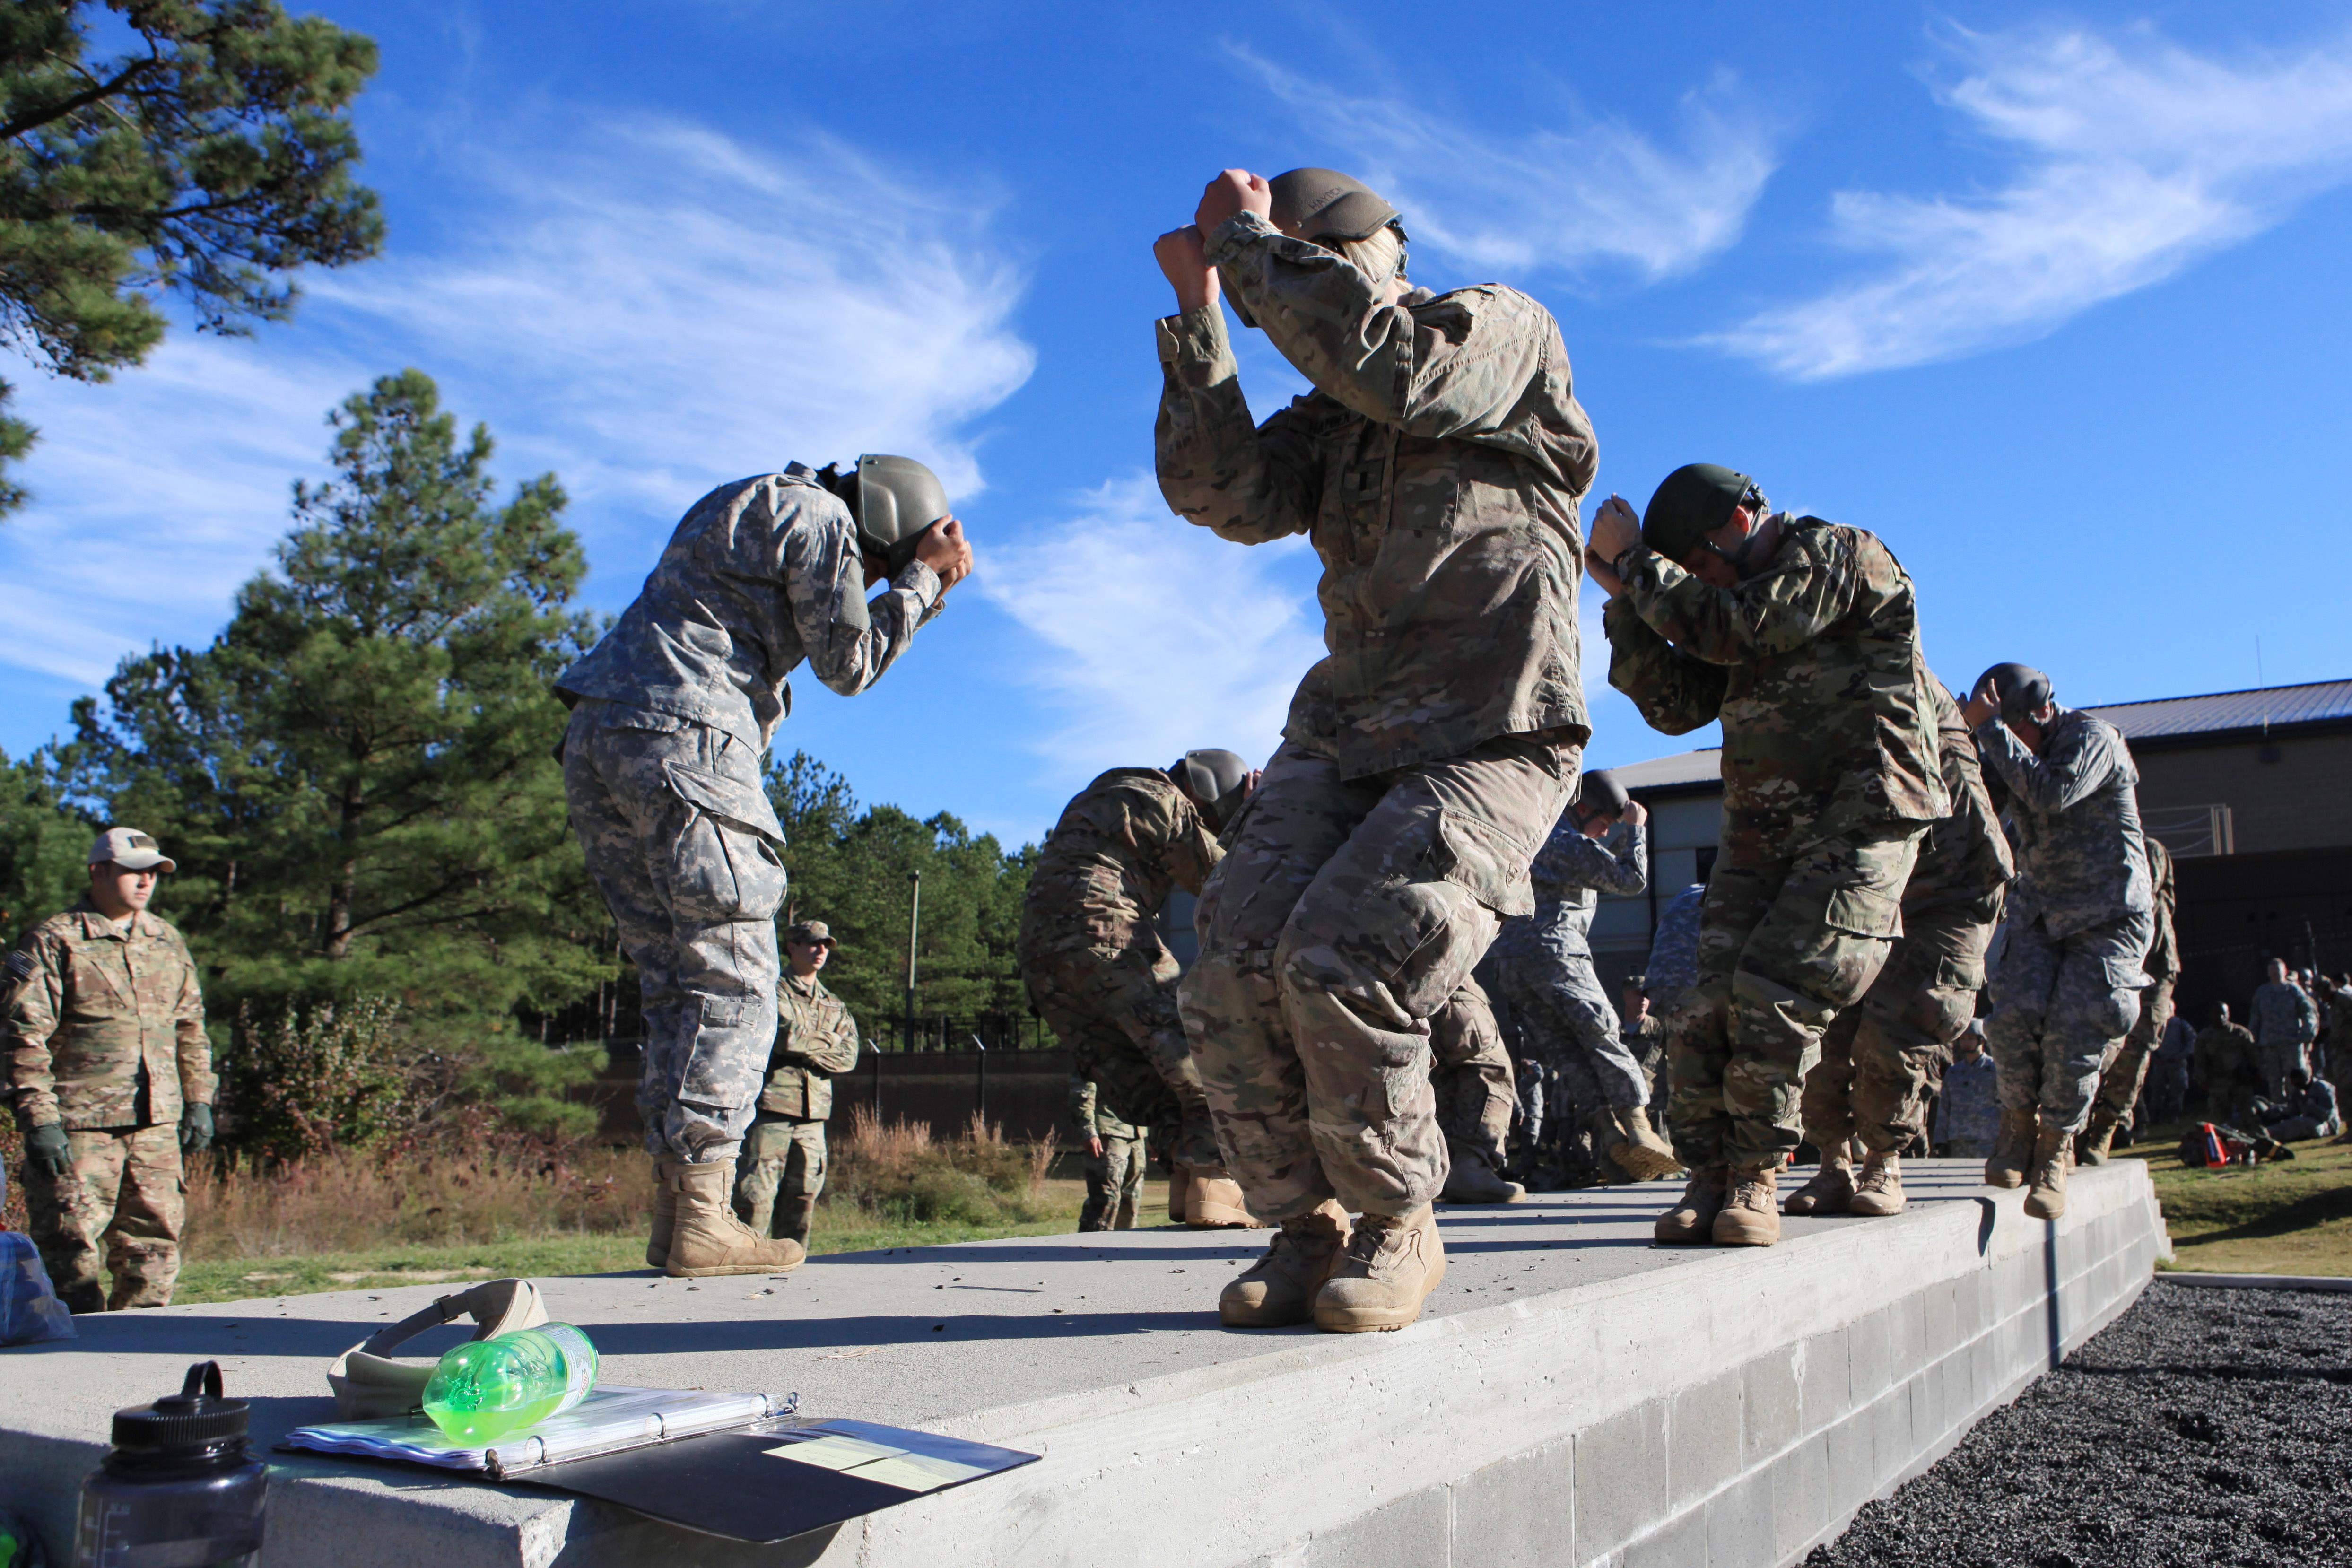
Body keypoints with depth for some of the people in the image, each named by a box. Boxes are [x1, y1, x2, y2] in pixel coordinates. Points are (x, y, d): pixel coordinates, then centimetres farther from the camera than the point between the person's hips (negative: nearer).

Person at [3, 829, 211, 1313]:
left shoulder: (167, 941, 14)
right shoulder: (53, 942, -3)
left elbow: (191, 1028, 19)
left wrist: (199, 1100, 13)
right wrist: (39, 1121, -13)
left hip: (157, 1126, 5)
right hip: (79, 1127, -5)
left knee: (155, 1246, 8)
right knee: (71, 1250, -2)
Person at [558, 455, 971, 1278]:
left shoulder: (744, 504, 31)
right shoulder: (817, 515, 1)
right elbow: (848, 662, 1)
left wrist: (921, 583, 27)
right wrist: (922, 579, 10)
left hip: (595, 745, 10)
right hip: (679, 741, -10)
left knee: (678, 982, 7)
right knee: (734, 981, -8)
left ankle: (676, 1210, 5)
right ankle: (701, 1218, -12)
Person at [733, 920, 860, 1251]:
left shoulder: (835, 1007, 21)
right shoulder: (771, 993, 3)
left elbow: (848, 1057, 6)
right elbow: (785, 1037, -15)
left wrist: (804, 1046, -6)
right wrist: (826, 1042, 0)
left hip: (813, 1115, 6)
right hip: (771, 1109, -6)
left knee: (803, 1199, 7)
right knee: (757, 1195, -11)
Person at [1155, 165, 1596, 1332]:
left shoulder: (1505, 329, 4)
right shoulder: (1329, 415, 21)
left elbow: (1388, 362, -18)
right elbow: (1227, 493, 3)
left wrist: (1242, 242, -8)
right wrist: (1198, 316, -1)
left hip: (1491, 740, -6)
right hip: (1346, 729, 6)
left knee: (1344, 964, -24)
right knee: (1236, 971, -13)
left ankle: (1396, 1229, 0)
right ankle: (1307, 1228, 6)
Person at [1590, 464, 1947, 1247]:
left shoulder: (1840, 554, -5)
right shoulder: (1747, 600, 19)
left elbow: (1726, 630, -18)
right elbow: (1675, 704, 11)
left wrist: (1635, 561, -8)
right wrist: (1626, 597, 3)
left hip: (1858, 827, -7)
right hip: (1759, 831, 7)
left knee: (1774, 995, -16)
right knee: (1715, 999, -7)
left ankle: (1756, 1177, -2)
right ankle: (1709, 1177, 0)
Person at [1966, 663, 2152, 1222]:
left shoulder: (2093, 738, -14)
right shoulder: (2012, 750, 6)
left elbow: (2051, 795, -32)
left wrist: (1991, 730, -31)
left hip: (2108, 914, -5)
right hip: (2040, 910, 5)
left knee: (2074, 1033, -16)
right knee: (2015, 1014, -17)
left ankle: (2055, 1152, 5)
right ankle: (2019, 1122, 8)